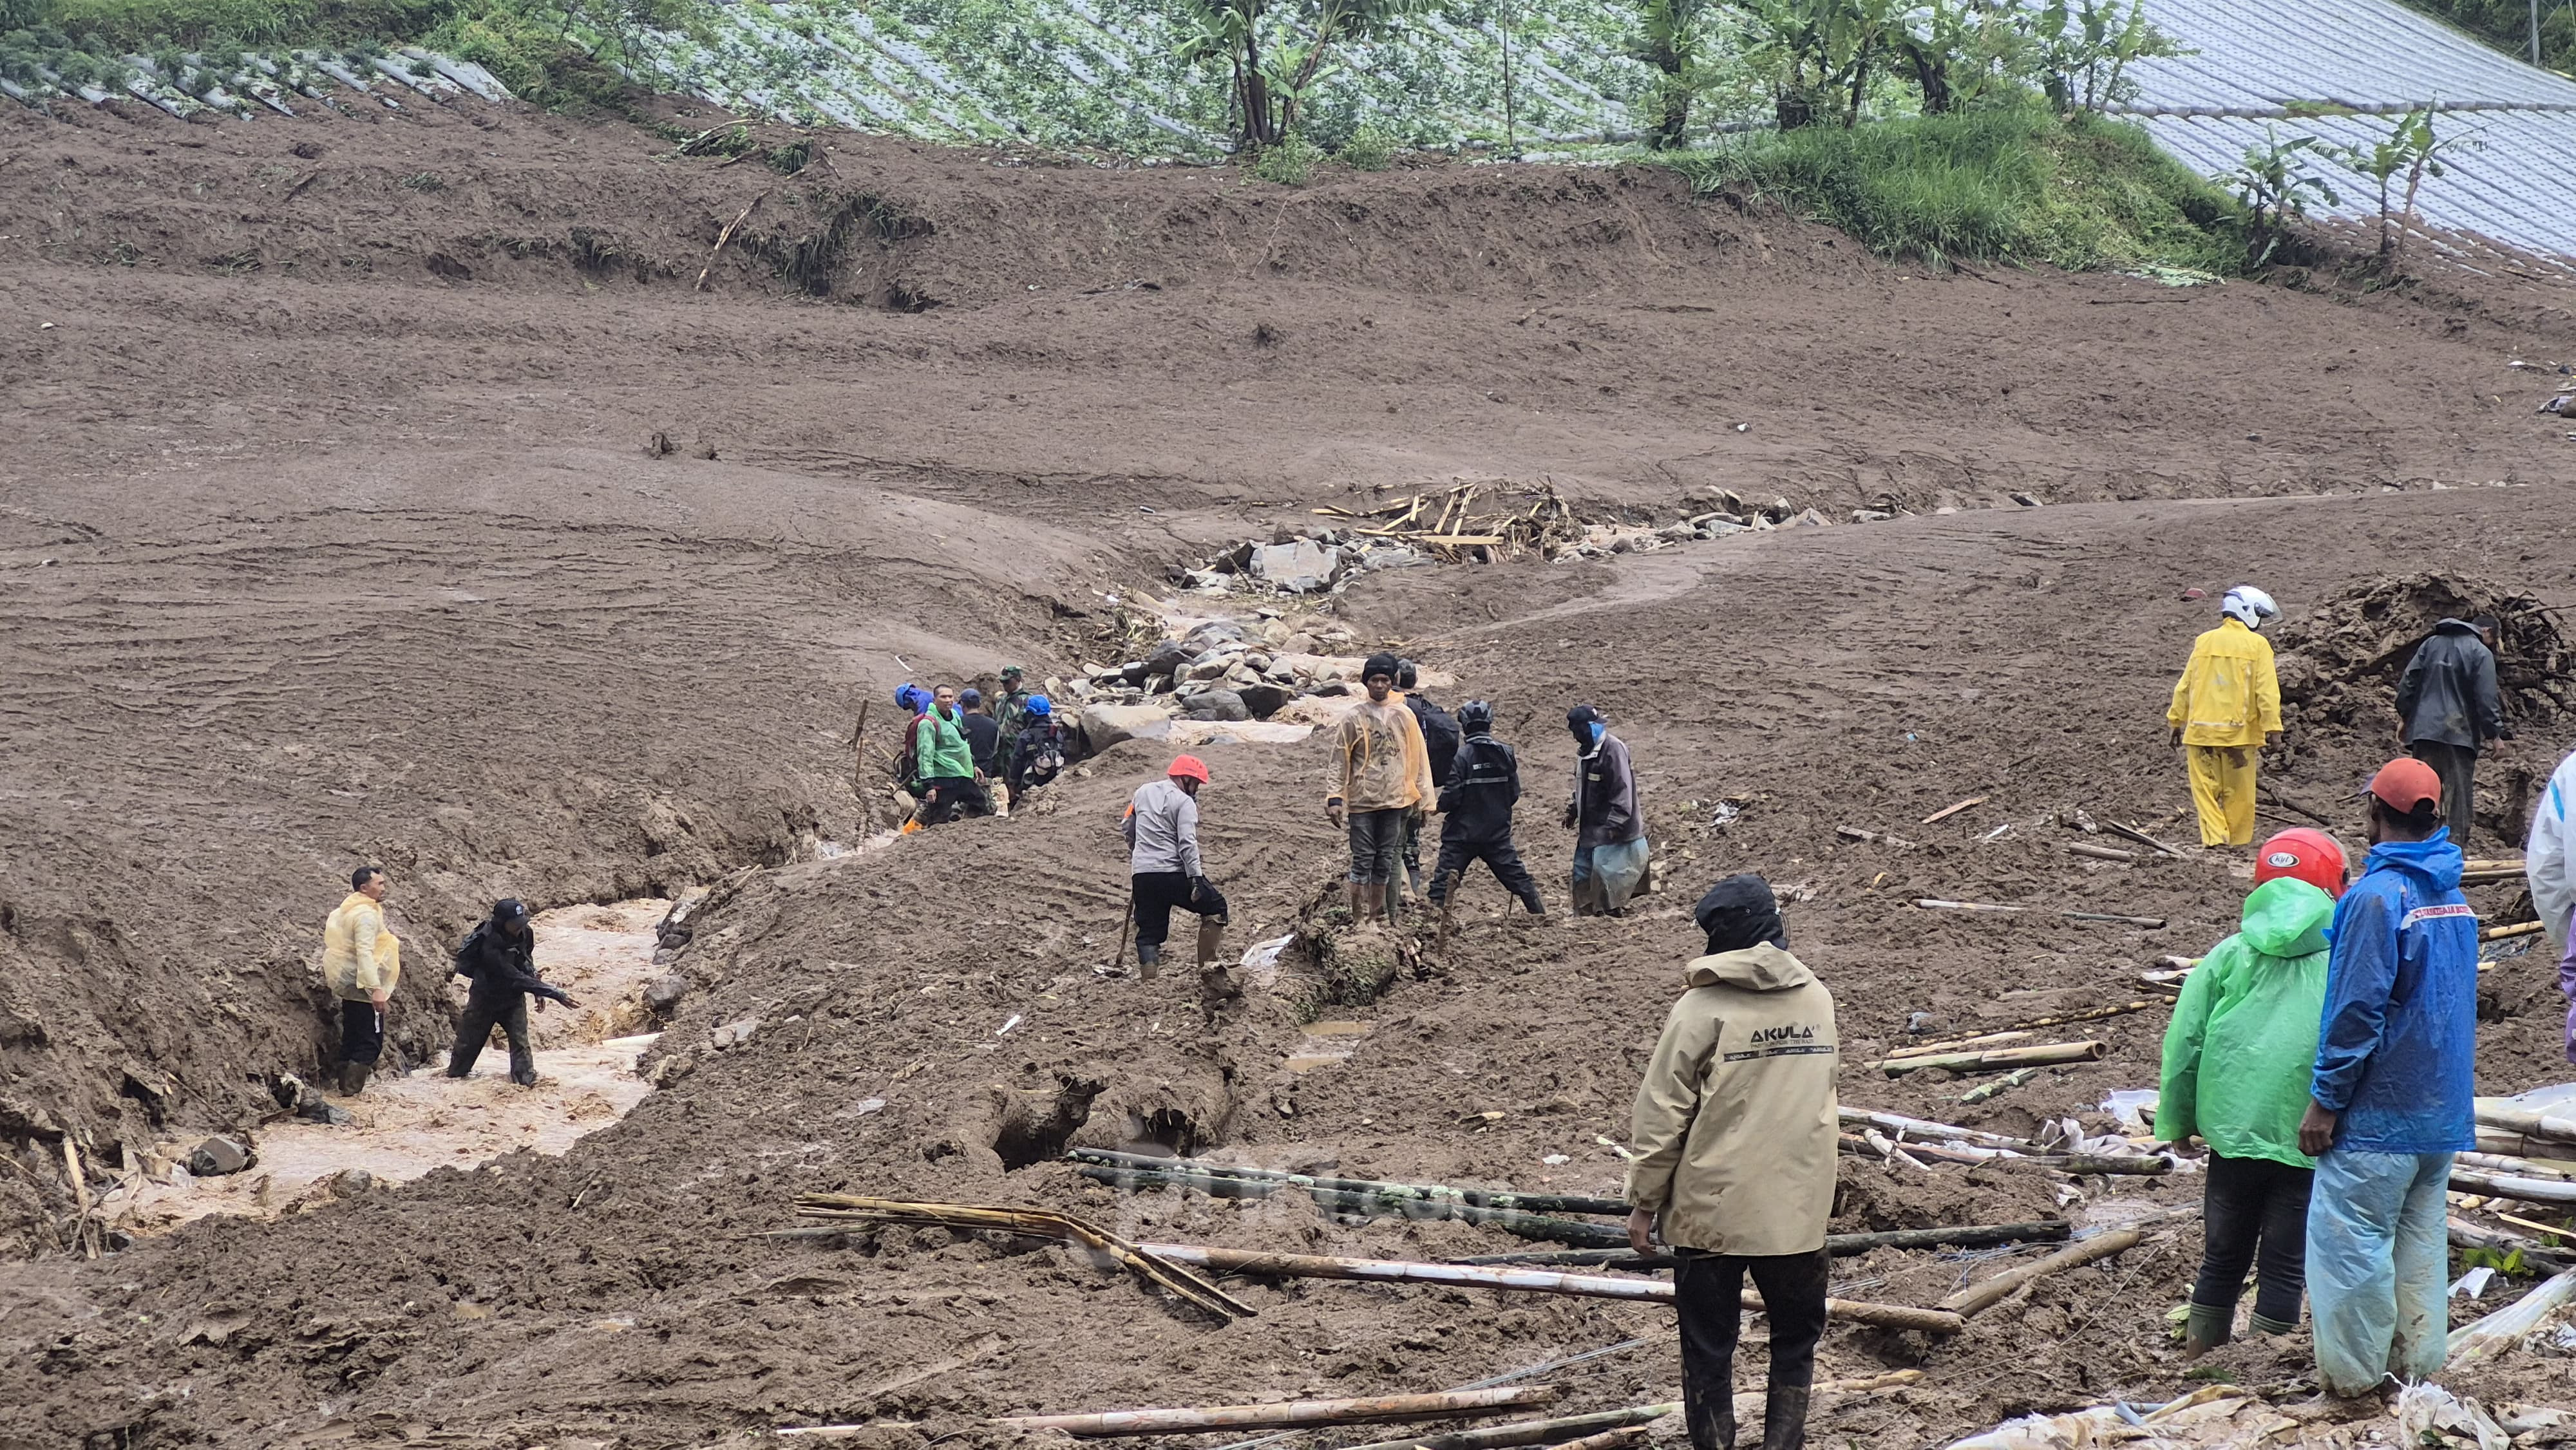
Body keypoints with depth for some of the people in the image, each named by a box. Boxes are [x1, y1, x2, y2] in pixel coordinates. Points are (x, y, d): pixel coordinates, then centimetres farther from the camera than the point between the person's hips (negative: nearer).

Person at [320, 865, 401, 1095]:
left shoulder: (346, 910, 14)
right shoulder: (366, 914, -18)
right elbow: (365, 953, -27)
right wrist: (375, 988, -32)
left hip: (349, 987, 10)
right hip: (363, 988, -10)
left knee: (352, 1040, 16)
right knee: (370, 1043, -7)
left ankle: (346, 1088, 20)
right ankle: (352, 1090, -12)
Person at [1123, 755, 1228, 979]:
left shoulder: (1143, 792, 14)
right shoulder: (1184, 802, -5)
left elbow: (1127, 827, 25)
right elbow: (1187, 844, -16)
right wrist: (1196, 877, -18)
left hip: (1141, 874, 5)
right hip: (1173, 874, -5)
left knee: (1148, 933, 9)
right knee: (1215, 907, 12)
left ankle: (1149, 980, -2)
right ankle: (1208, 964, 7)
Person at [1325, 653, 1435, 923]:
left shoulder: (1404, 716, 5)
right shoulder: (1353, 719, -1)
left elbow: (1417, 757, 8)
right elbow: (1340, 761, 0)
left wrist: (1422, 797, 5)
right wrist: (1335, 799, -7)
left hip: (1395, 800, 2)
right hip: (1362, 801, -2)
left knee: (1386, 861, 9)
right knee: (1363, 861, -2)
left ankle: (1378, 918, 18)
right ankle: (1359, 920, 0)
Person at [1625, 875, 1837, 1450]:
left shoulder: (1702, 1007, -11)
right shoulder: (1819, 999, 3)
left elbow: (1661, 1116, -10)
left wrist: (1644, 1202, -2)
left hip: (1713, 1209, -3)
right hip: (1799, 1209, 3)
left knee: (1709, 1349, 8)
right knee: (1796, 1340, 17)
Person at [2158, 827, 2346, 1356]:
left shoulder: (2231, 954, 5)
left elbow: (2185, 1040, 4)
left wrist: (2177, 1120, 13)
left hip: (2233, 1128, 2)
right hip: (2306, 1139, -2)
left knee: (2222, 1256, 16)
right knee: (2285, 1265, 6)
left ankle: (2199, 1364, 22)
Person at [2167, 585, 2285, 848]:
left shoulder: (2204, 641, 7)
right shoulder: (2258, 645, -4)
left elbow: (2185, 685, 10)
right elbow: (2267, 690, -9)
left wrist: (2176, 720, 18)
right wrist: (2272, 727, -7)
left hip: (2201, 729, 2)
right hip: (2239, 729, -2)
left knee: (2205, 786, 5)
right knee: (2238, 791, 8)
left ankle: (2214, 836, -7)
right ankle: (2239, 840, 14)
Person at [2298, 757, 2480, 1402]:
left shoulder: (2377, 896, -18)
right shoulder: (2454, 896, 8)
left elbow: (2356, 1010, -19)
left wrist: (2325, 1100, -12)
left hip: (2380, 1110, -8)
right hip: (2443, 1108, 8)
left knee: (2349, 1235, -1)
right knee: (2420, 1232, 14)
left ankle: (2351, 1374, 3)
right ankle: (2417, 1361, 19)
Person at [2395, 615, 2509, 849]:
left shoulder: (2431, 644, 13)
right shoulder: (2481, 653, -3)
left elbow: (2407, 682, 12)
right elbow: (2487, 698, -8)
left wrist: (2404, 716, 17)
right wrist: (2495, 732, -2)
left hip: (2423, 731, 5)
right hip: (2460, 733, -5)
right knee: (2459, 797, -1)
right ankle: (2456, 850, -3)